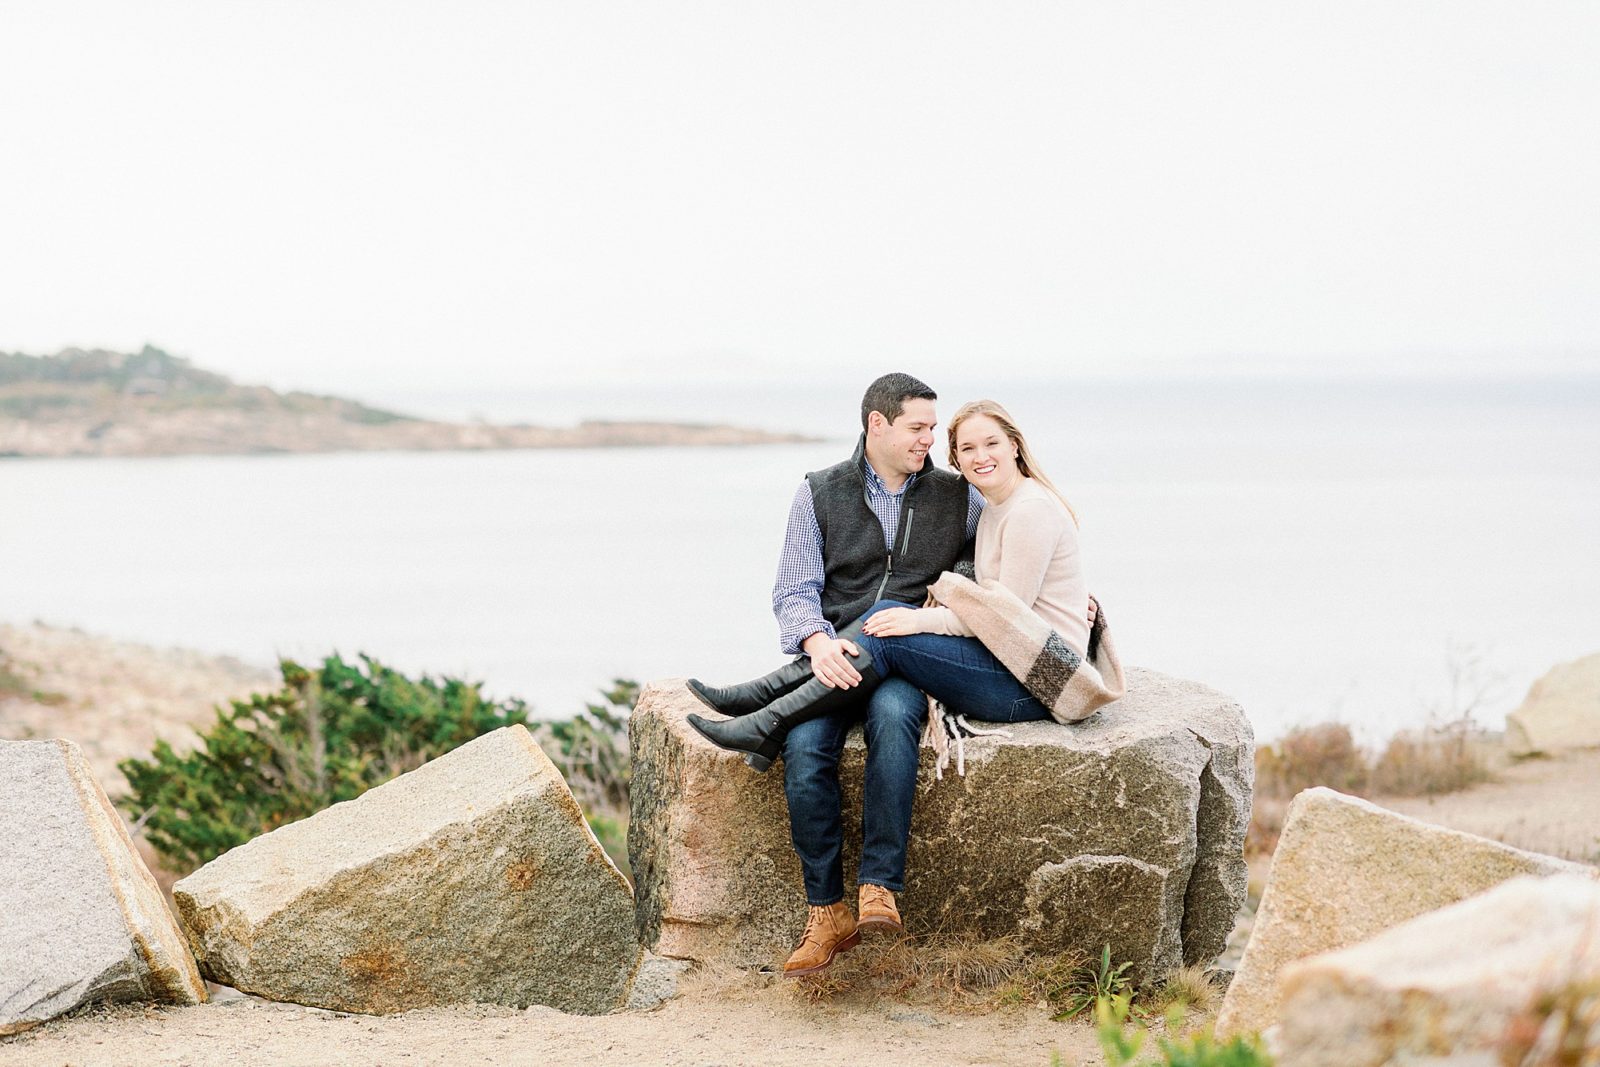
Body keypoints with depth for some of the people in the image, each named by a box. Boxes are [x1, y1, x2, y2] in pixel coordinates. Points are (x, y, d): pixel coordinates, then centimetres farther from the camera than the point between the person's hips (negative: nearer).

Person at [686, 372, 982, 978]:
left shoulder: (956, 498, 14)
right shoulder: (821, 493, 9)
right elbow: (795, 592, 2)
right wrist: (816, 641, -21)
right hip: (831, 653, 0)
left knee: (891, 714, -38)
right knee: (805, 748, -32)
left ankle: (879, 889, -36)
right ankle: (827, 913, -23)